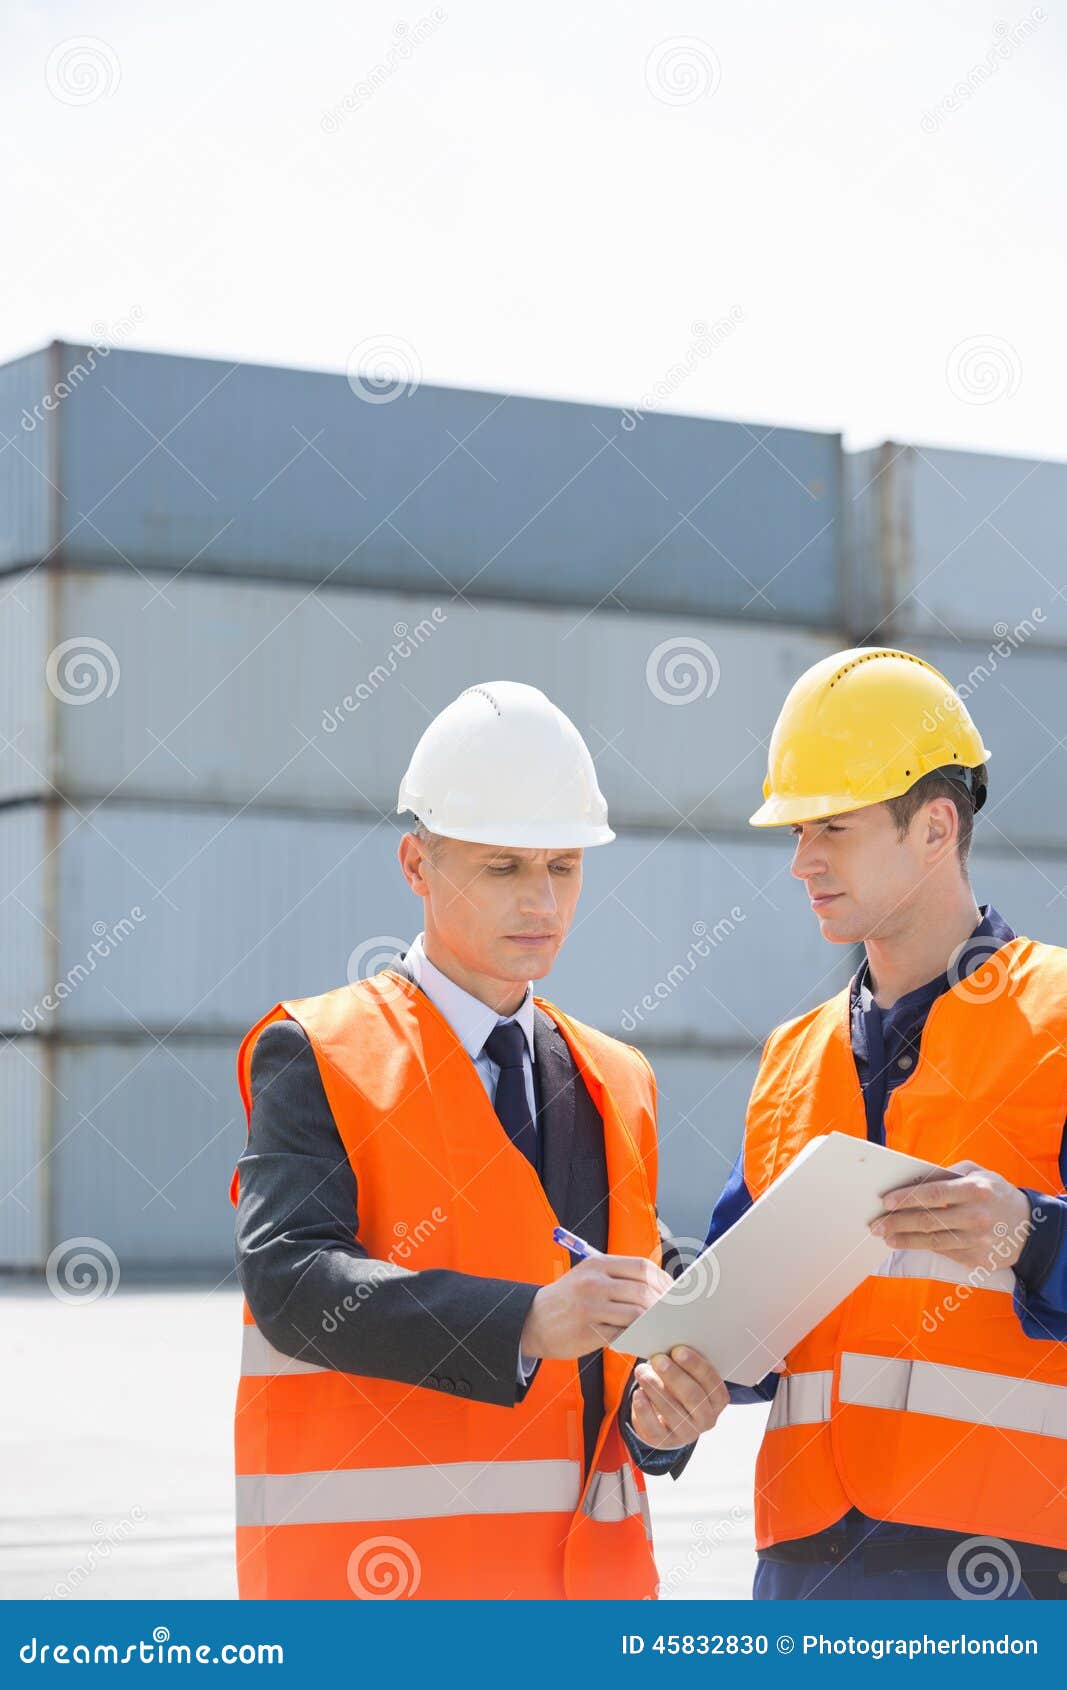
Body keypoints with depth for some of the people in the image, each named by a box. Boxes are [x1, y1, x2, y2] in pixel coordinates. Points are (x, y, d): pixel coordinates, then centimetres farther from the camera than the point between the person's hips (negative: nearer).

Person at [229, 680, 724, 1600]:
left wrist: (663, 1413, -6)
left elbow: (648, 1312, 18)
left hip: (594, 1572, 5)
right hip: (373, 1571, -5)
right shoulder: (319, 1058, 0)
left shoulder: (615, 1084, 17)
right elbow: (290, 1281, -15)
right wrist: (524, 1324, -27)